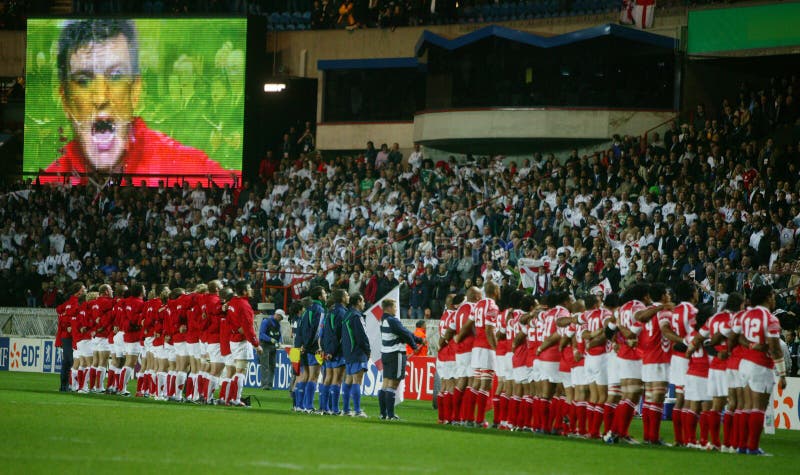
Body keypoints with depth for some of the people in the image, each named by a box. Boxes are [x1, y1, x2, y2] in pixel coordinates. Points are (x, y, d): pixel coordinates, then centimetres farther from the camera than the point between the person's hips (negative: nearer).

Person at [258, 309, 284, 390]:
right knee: (265, 366, -12)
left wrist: (278, 342, 0)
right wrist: (270, 339, -25)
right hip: (265, 346, -7)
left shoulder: (278, 324, 14)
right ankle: (265, 384, -17)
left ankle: (269, 384, 8)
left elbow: (279, 335, 21)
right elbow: (261, 334, -14)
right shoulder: (266, 322, -8)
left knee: (272, 366, 5)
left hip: (273, 347, 7)